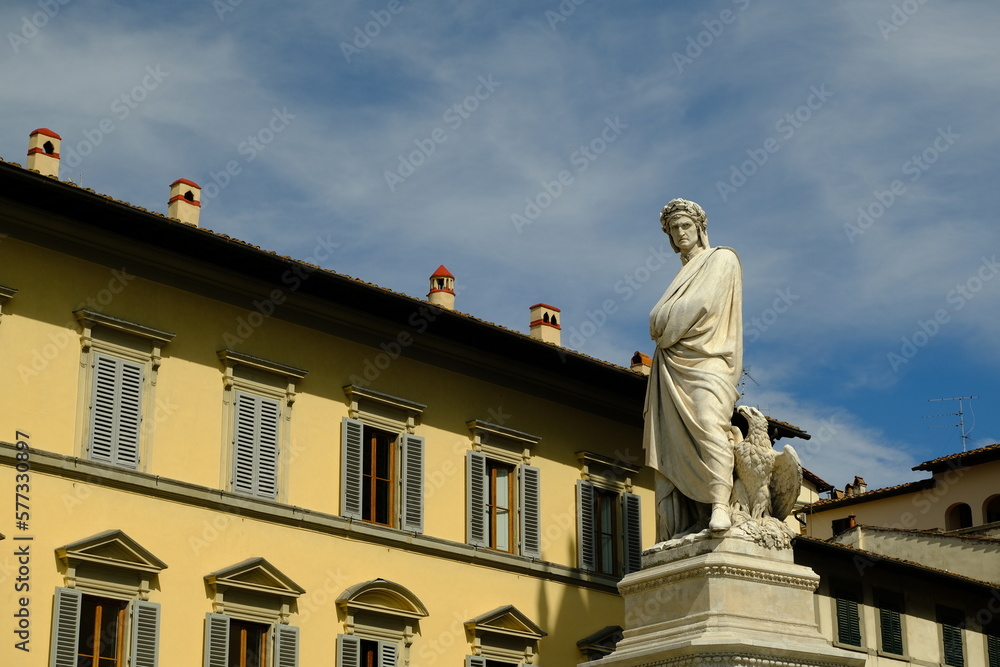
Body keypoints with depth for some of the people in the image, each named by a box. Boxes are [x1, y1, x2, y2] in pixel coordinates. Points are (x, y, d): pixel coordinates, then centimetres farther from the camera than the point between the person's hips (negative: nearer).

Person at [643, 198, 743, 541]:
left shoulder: (721, 259, 6)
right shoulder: (684, 274, 29)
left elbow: (701, 305, -8)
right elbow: (658, 320, 26)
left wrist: (663, 325, 1)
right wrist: (662, 325, 4)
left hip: (707, 359, -7)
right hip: (675, 363, 8)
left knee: (708, 422, -28)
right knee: (673, 439, -5)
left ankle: (720, 507, -39)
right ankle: (685, 526, -10)